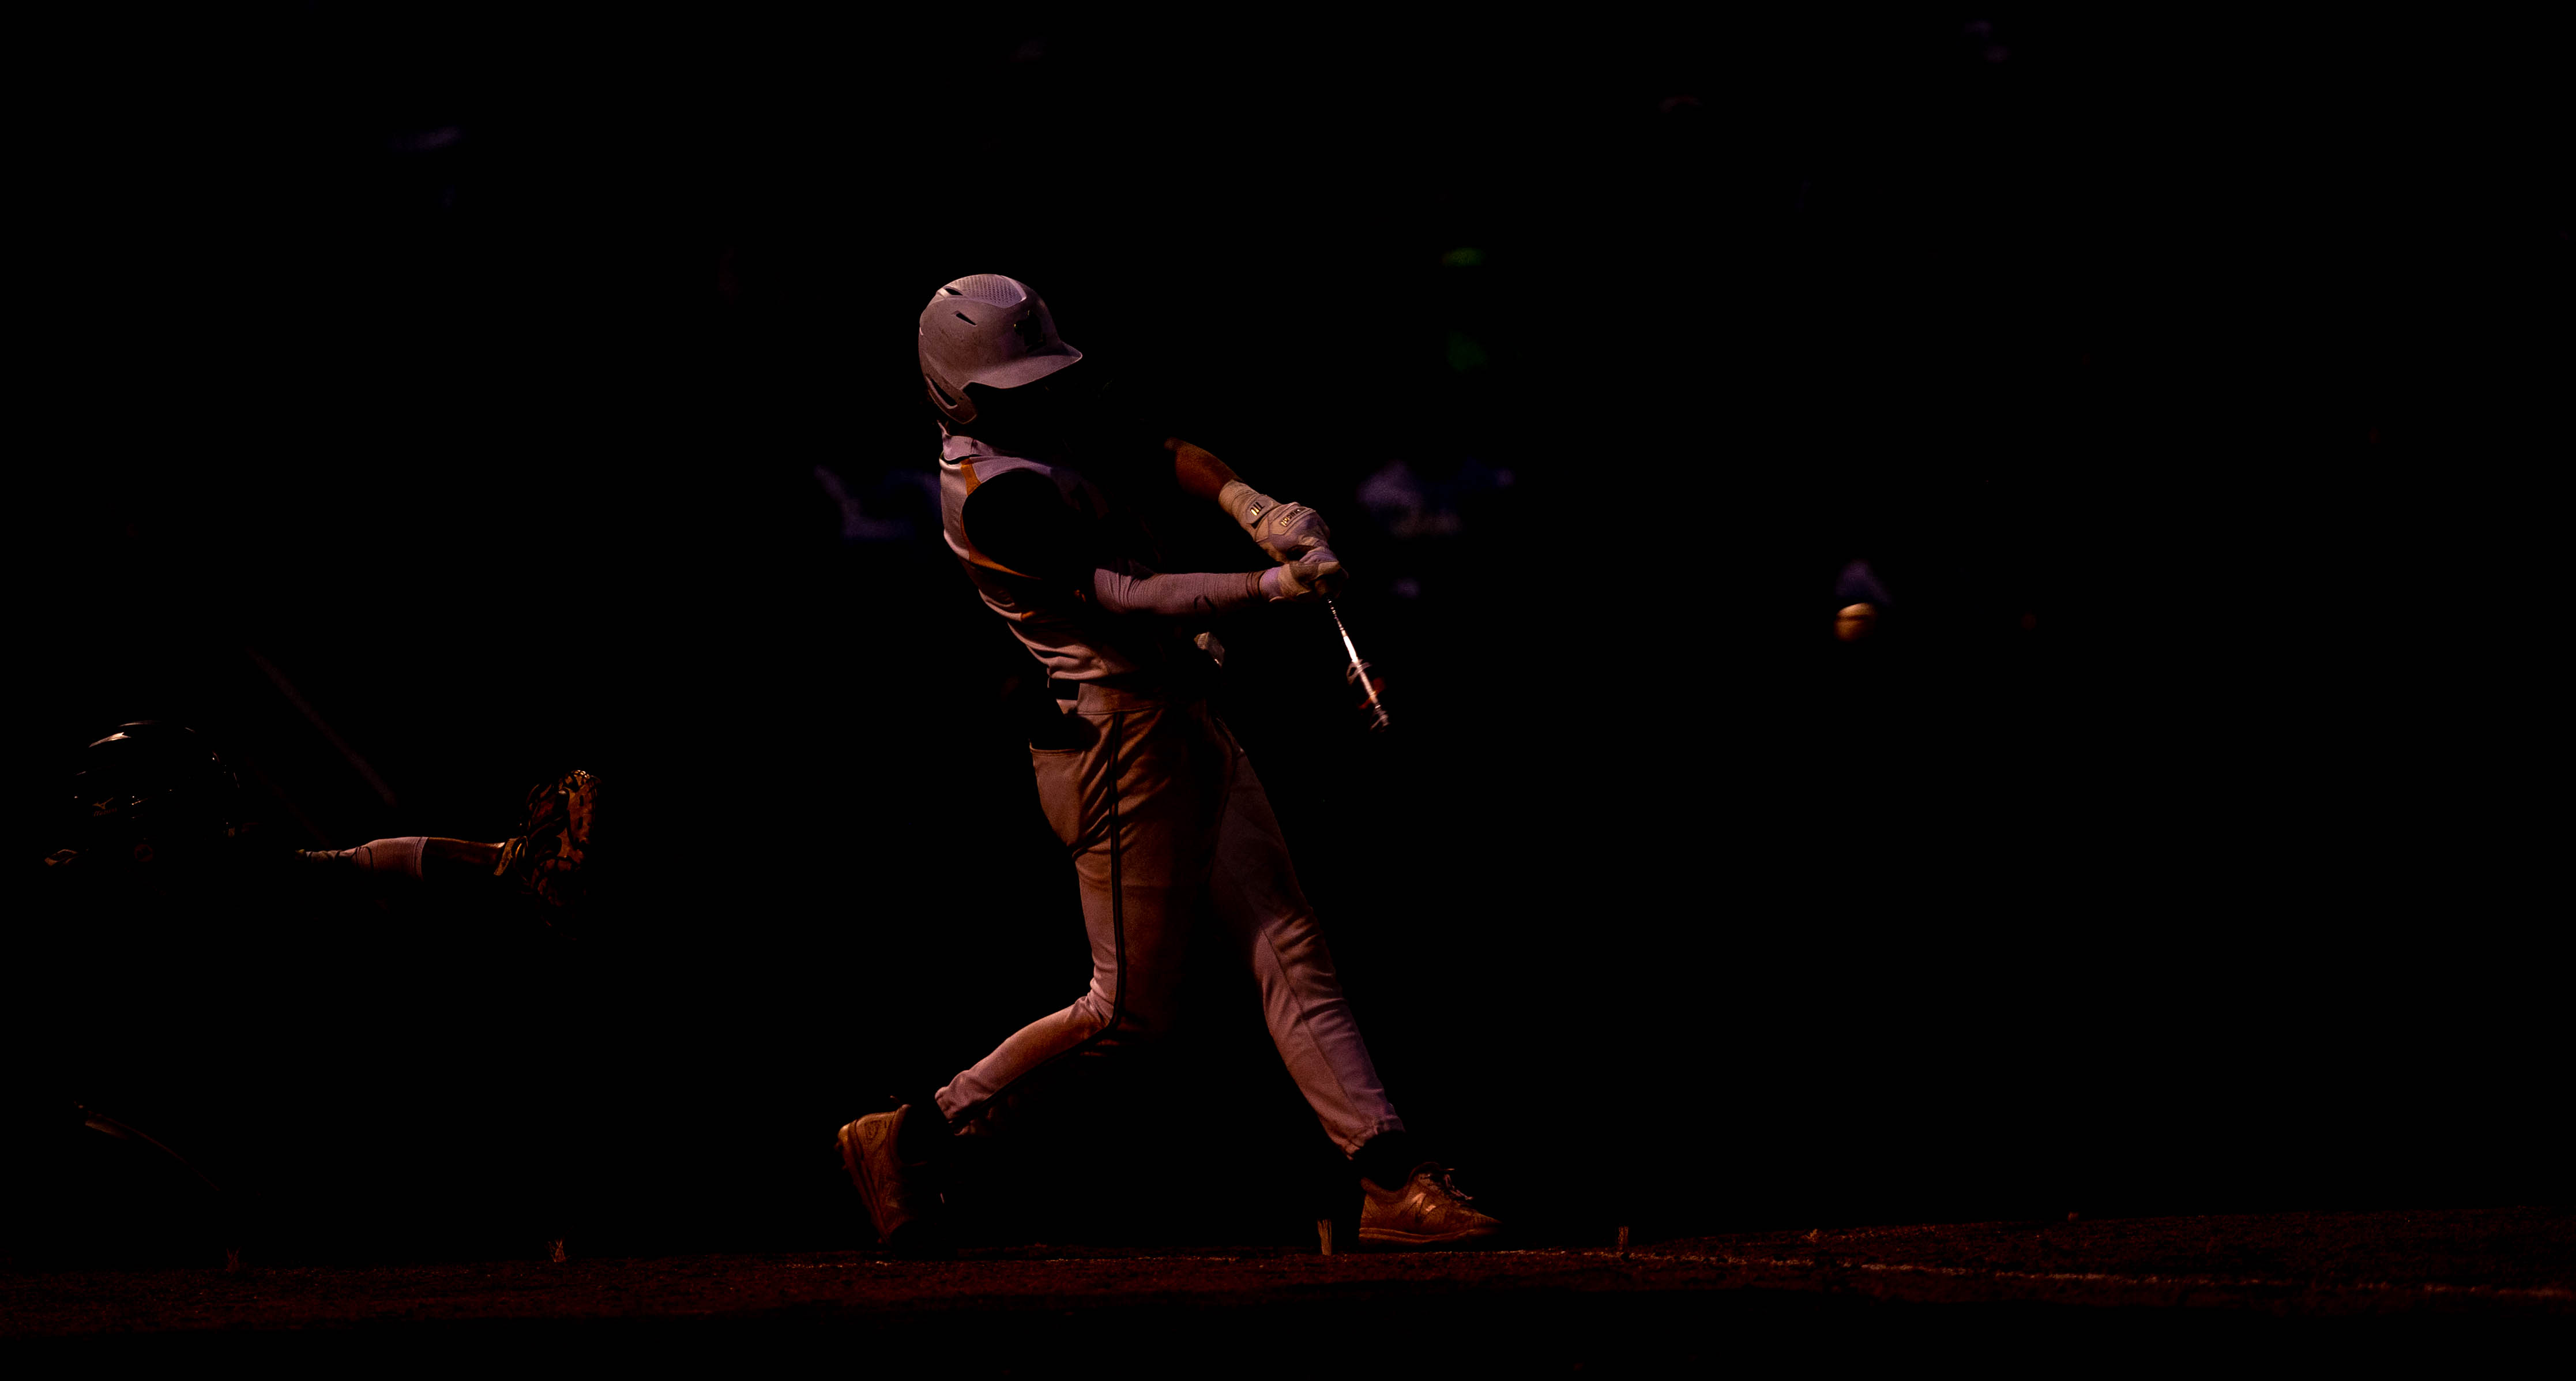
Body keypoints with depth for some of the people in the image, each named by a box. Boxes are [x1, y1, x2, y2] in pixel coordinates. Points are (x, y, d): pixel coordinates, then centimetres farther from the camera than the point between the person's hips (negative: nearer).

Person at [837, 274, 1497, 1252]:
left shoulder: (1037, 438, 10)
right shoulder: (997, 491, -19)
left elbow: (1160, 456, 15)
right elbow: (1126, 606, -23)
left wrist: (1256, 511, -4)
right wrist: (1270, 587, -27)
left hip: (1187, 728, 10)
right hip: (1126, 745, -10)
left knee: (1291, 952, 2)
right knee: (1129, 1011, -2)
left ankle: (1393, 1182, -2)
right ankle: (909, 1142, 10)